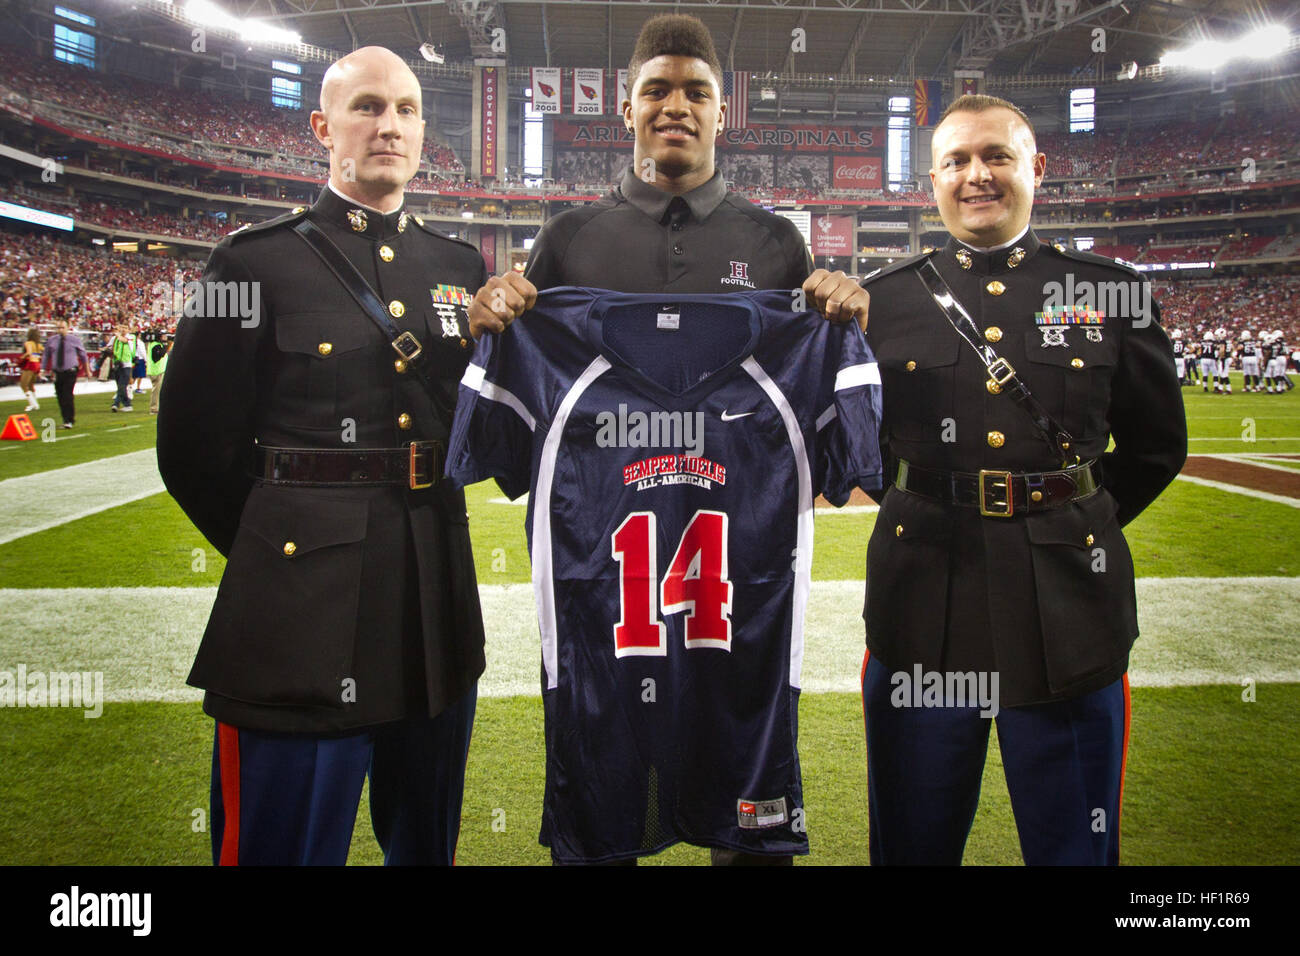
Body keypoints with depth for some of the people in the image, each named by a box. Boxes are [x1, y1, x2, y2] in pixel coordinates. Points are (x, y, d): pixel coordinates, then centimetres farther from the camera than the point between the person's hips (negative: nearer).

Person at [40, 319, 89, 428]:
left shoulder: (74, 339, -2)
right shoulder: (51, 340, 4)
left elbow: (83, 355, 8)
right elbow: (46, 356, 14)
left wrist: (87, 370, 13)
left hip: (70, 372, -3)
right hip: (57, 373, 3)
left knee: (68, 396, -15)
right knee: (60, 398, 5)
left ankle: (69, 421, -6)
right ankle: (66, 420, 17)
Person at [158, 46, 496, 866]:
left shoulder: (459, 266, 10)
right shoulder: (257, 261, -3)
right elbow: (196, 445, -2)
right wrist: (286, 551, 3)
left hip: (437, 606, 5)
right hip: (304, 613, -4)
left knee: (427, 839, 20)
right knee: (289, 840, 8)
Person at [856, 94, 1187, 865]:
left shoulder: (1114, 294, 4)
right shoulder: (883, 301, 3)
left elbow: (1157, 446, 12)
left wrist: (1073, 524, 6)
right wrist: (932, 512, 1)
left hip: (1070, 607, 0)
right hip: (924, 607, 0)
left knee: (1074, 845, 14)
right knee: (914, 844, 14)